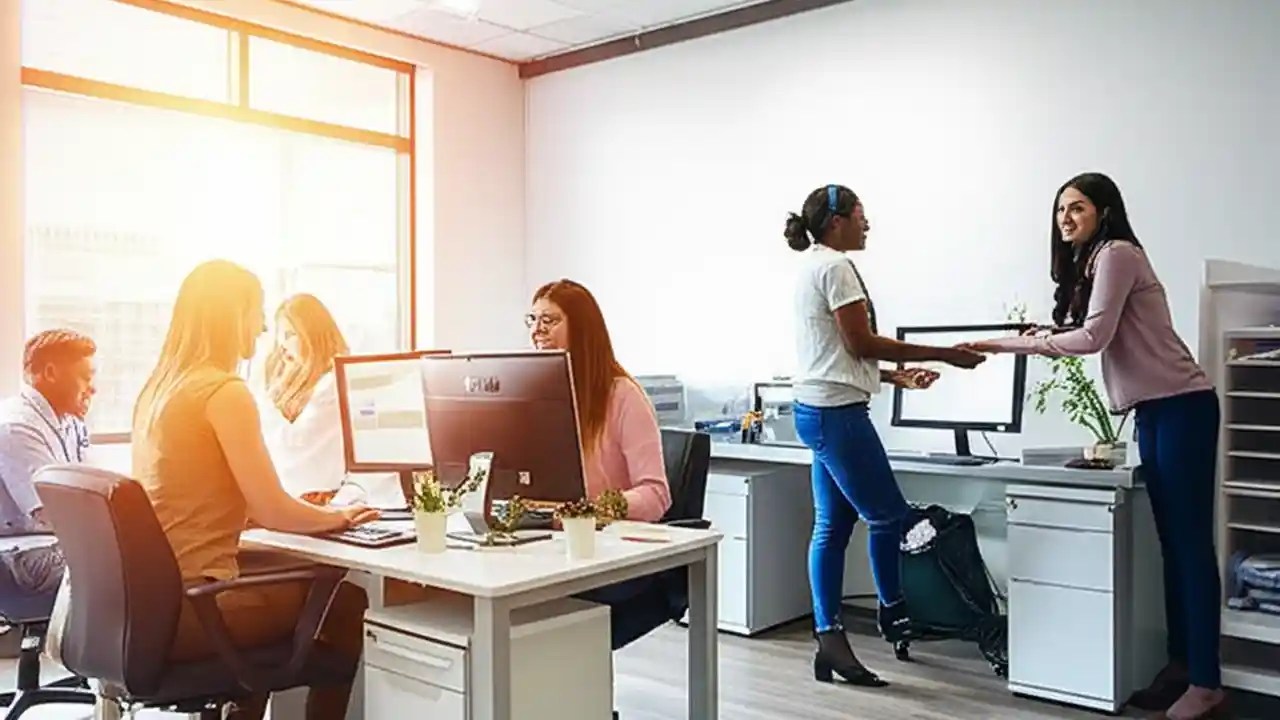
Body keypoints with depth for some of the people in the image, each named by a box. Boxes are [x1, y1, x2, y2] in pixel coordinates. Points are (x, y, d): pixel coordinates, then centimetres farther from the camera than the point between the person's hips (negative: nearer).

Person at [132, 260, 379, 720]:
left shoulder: (157, 388, 10)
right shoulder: (225, 391, -16)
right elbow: (272, 512, -16)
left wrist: (311, 511, 16)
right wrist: (338, 519, 3)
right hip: (190, 607, -9)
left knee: (307, 581, 28)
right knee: (347, 601, 8)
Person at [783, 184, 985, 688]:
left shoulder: (814, 266, 18)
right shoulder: (835, 266, -12)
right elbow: (863, 344, -14)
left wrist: (896, 377, 18)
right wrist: (945, 355, -9)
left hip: (820, 409, 11)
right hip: (835, 412, -11)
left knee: (831, 527, 10)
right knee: (887, 515, 3)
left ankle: (829, 639, 13)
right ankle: (893, 614, 21)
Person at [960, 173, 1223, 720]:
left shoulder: (1117, 253, -10)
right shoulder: (1091, 263, 19)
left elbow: (1095, 336, -18)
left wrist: (1017, 344, -14)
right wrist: (1044, 336, 4)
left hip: (1182, 406, -10)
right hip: (1154, 409, 10)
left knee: (1192, 540, -6)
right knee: (1171, 540, 11)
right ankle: (1180, 663, 19)